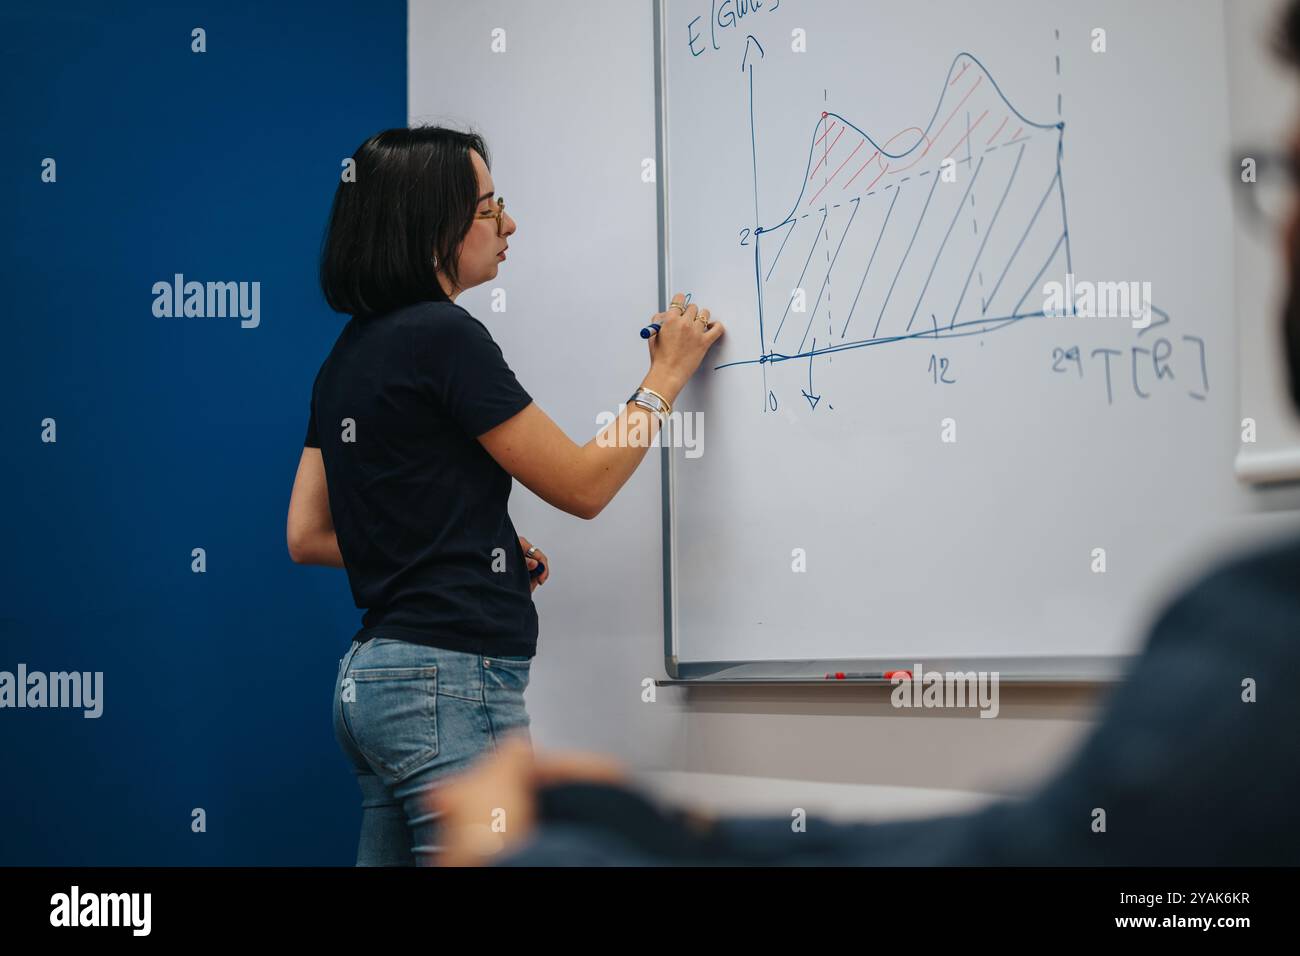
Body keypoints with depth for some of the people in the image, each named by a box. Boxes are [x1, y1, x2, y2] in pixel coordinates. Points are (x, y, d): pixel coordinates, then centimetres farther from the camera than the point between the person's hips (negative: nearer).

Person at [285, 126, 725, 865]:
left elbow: (307, 537, 15)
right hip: (451, 682, -9)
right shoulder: (442, 334, -12)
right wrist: (668, 375, 4)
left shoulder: (350, 354, 13)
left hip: (375, 675, 9)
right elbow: (583, 486, -8)